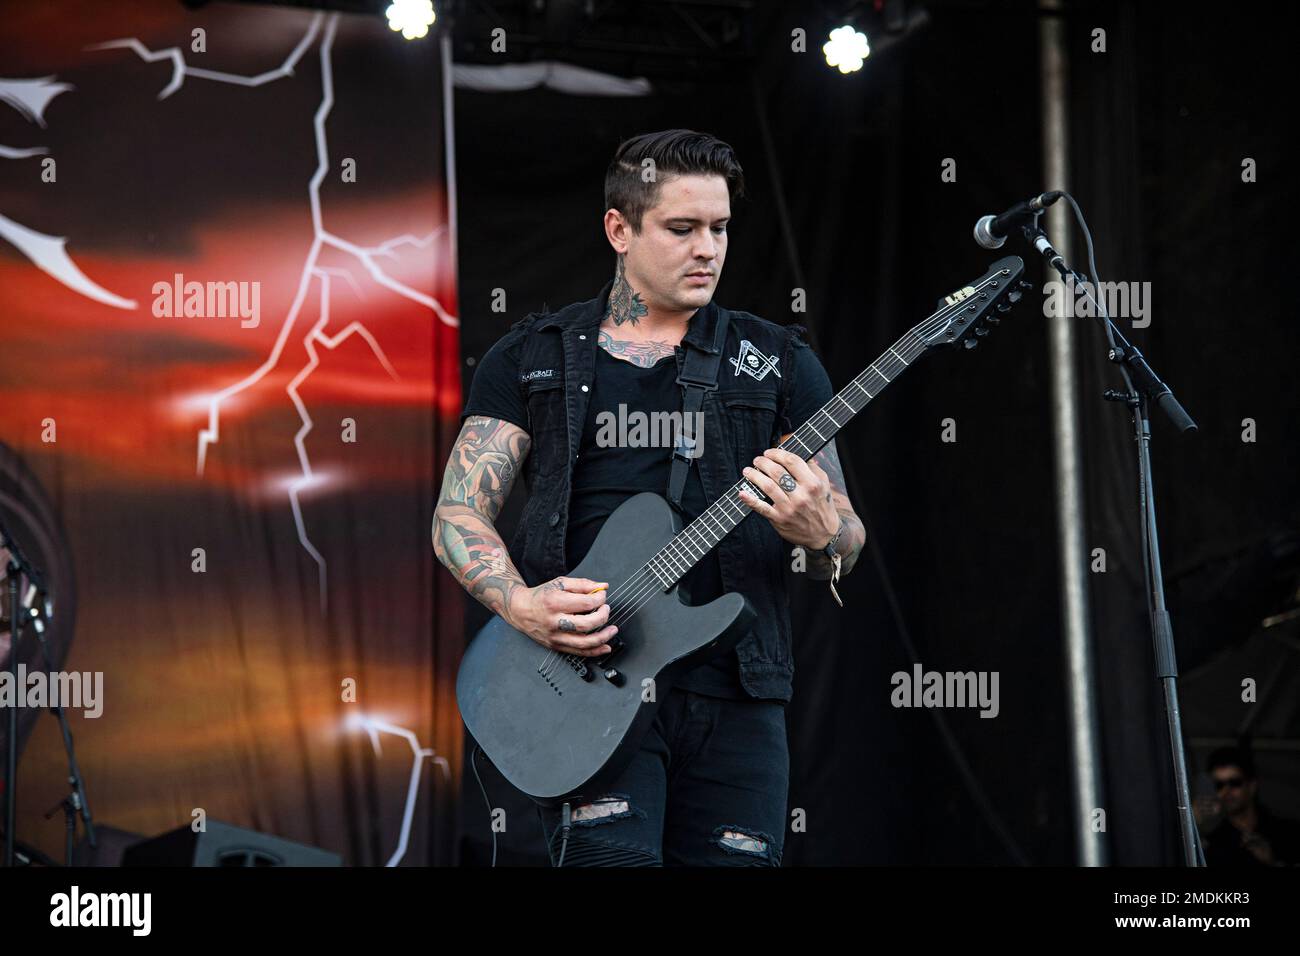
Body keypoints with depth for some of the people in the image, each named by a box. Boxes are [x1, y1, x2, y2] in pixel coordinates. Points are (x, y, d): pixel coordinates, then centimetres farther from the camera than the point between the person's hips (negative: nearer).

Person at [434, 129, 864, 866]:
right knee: (611, 856, -21)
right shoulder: (534, 358, 11)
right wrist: (521, 604, -13)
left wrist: (819, 533, -15)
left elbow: (846, 547, 11)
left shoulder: (778, 363, 13)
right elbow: (459, 513, 7)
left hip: (735, 691, 2)